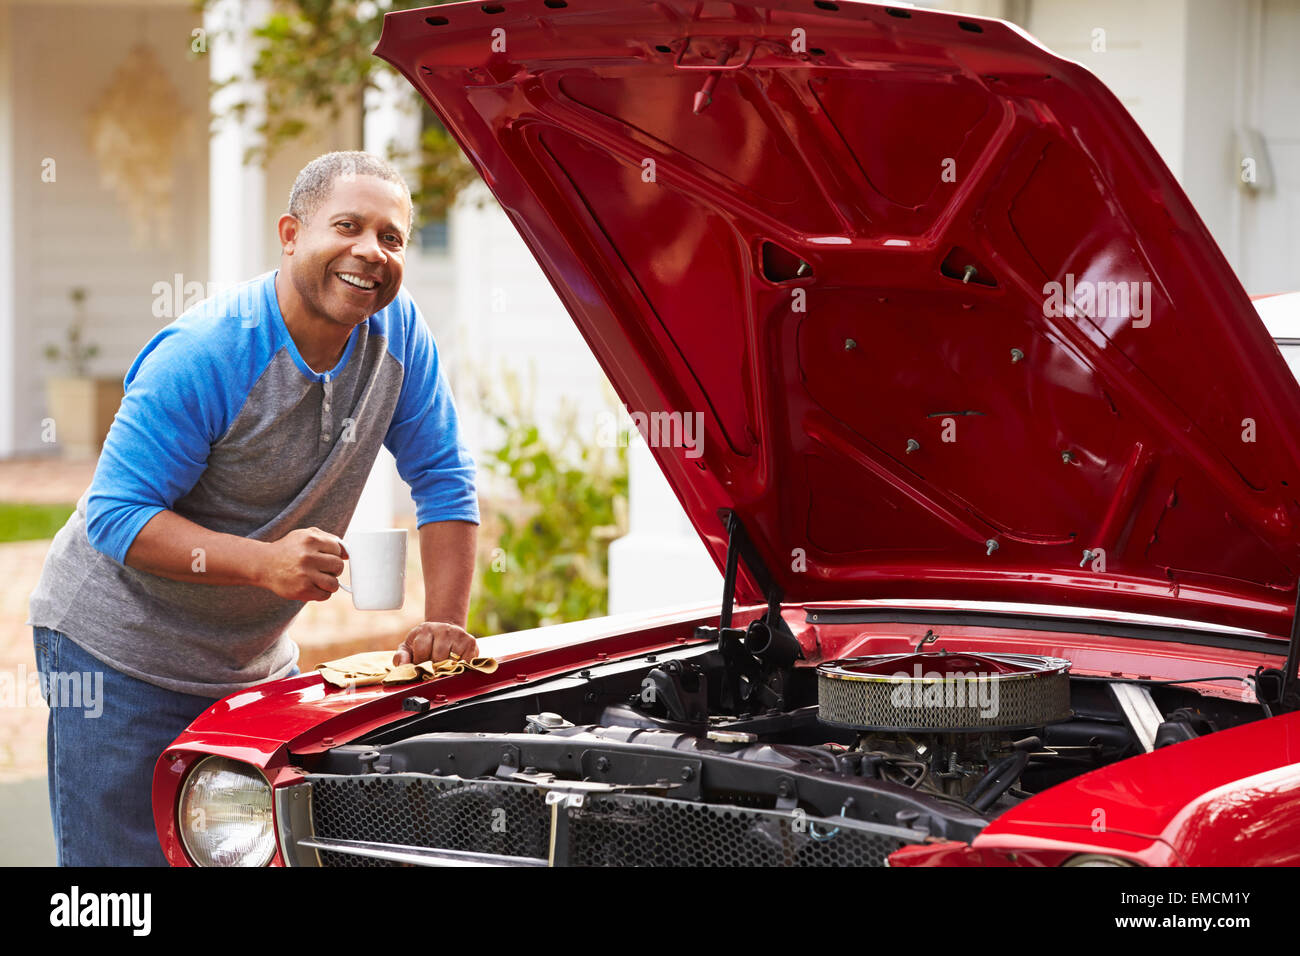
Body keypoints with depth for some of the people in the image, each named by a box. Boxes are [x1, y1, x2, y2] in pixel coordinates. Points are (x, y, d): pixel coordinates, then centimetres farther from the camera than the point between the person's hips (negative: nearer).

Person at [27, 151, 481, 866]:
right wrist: (263, 560, -35)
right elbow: (116, 514, -23)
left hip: (257, 658, 6)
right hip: (118, 649, -6)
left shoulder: (398, 332, -5)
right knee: (126, 860, -6)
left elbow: (443, 479, 3)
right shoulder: (203, 355, -25)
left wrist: (444, 621, -8)